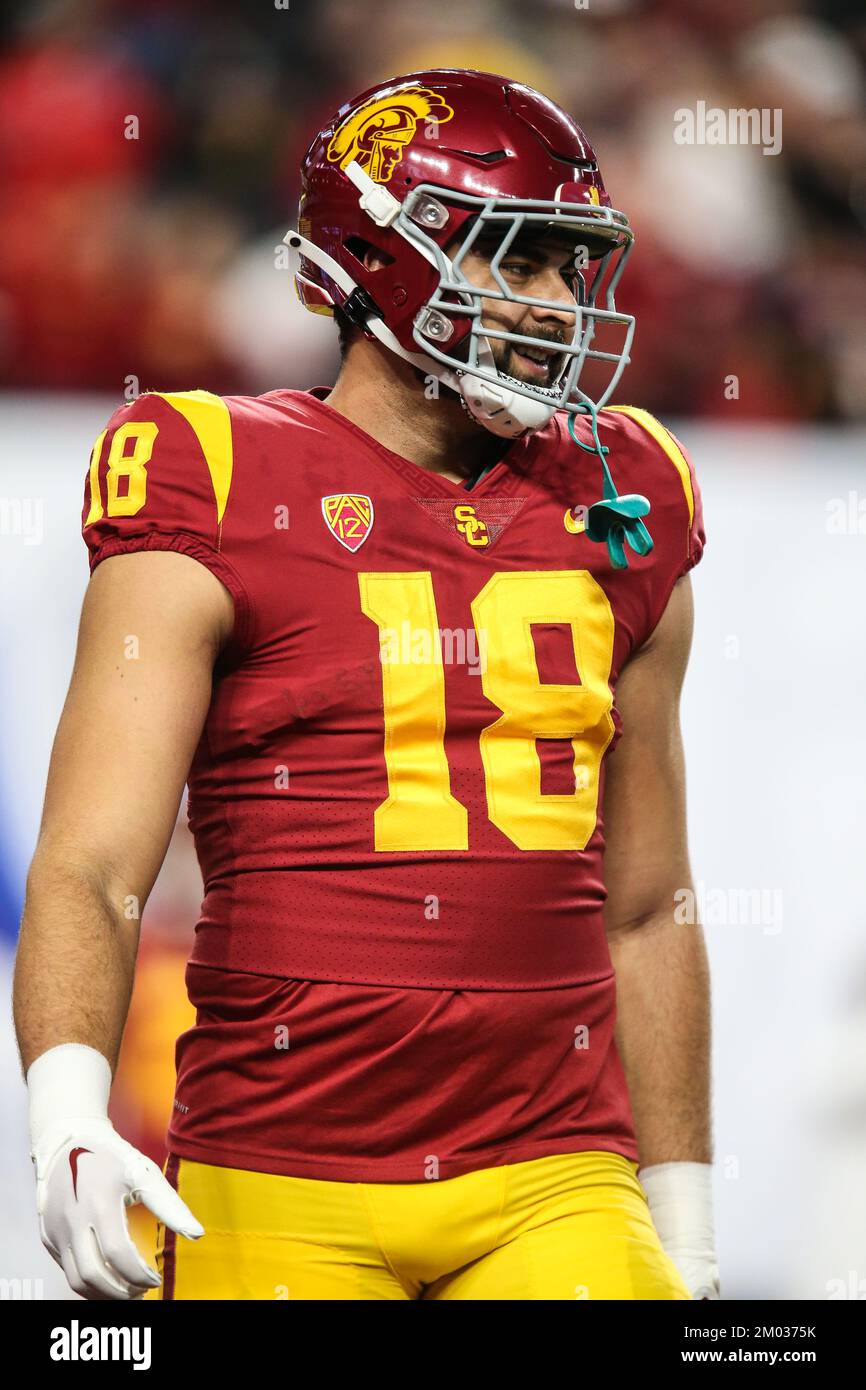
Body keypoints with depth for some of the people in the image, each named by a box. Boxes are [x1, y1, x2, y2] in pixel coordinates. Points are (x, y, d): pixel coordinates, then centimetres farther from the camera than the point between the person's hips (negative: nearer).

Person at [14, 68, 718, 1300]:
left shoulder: (615, 517, 13)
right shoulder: (221, 508, -2)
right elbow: (91, 867, -11)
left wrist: (683, 1229, 20)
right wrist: (67, 1119, -28)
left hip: (552, 1185, 4)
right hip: (286, 1191, -3)